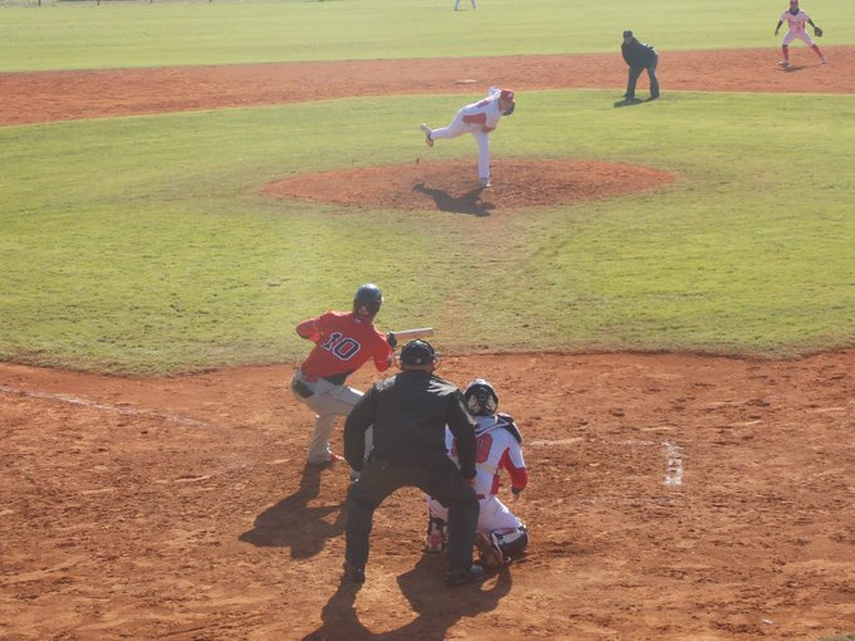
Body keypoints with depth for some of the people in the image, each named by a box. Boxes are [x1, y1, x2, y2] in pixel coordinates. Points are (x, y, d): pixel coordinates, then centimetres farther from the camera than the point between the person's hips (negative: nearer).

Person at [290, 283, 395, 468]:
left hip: (298, 382, 7)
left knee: (330, 405, 37)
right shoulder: (376, 341, -5)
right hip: (319, 392, -7)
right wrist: (390, 346, 35)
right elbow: (383, 366, 17)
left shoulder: (333, 319, 5)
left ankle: (318, 455, 53)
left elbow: (302, 329, 20)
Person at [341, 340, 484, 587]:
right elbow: (466, 433, 12)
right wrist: (467, 472, 22)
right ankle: (458, 569, 15)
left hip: (384, 464, 1)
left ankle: (354, 567, 27)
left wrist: (358, 464, 25)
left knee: (359, 501, 31)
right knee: (466, 502, 23)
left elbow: (353, 425, 17)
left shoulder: (382, 388, 23)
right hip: (430, 465, -1)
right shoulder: (448, 391, 19)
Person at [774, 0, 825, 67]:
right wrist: (777, 29, -12)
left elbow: (808, 19, -11)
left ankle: (822, 58, 12)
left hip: (802, 32, -2)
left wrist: (814, 27, -17)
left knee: (811, 44, -2)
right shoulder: (786, 13, -19)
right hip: (792, 32, 2)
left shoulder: (802, 13, -23)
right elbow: (781, 21, -7)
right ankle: (786, 61, 1)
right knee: (784, 44, -13)